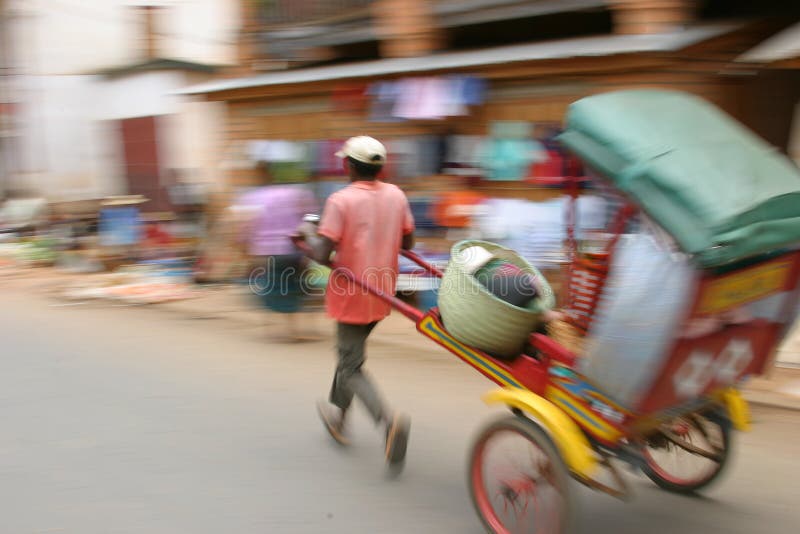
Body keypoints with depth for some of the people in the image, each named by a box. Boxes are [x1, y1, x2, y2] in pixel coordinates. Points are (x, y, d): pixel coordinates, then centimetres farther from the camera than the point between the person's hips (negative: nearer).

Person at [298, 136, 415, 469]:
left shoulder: (341, 201, -17)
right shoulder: (396, 195, -1)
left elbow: (321, 254, -21)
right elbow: (407, 243, 8)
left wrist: (308, 234, -1)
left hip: (352, 295, -6)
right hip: (382, 294, 6)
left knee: (351, 368, 2)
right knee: (350, 351, 26)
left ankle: (388, 421, -20)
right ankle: (337, 415, 40)